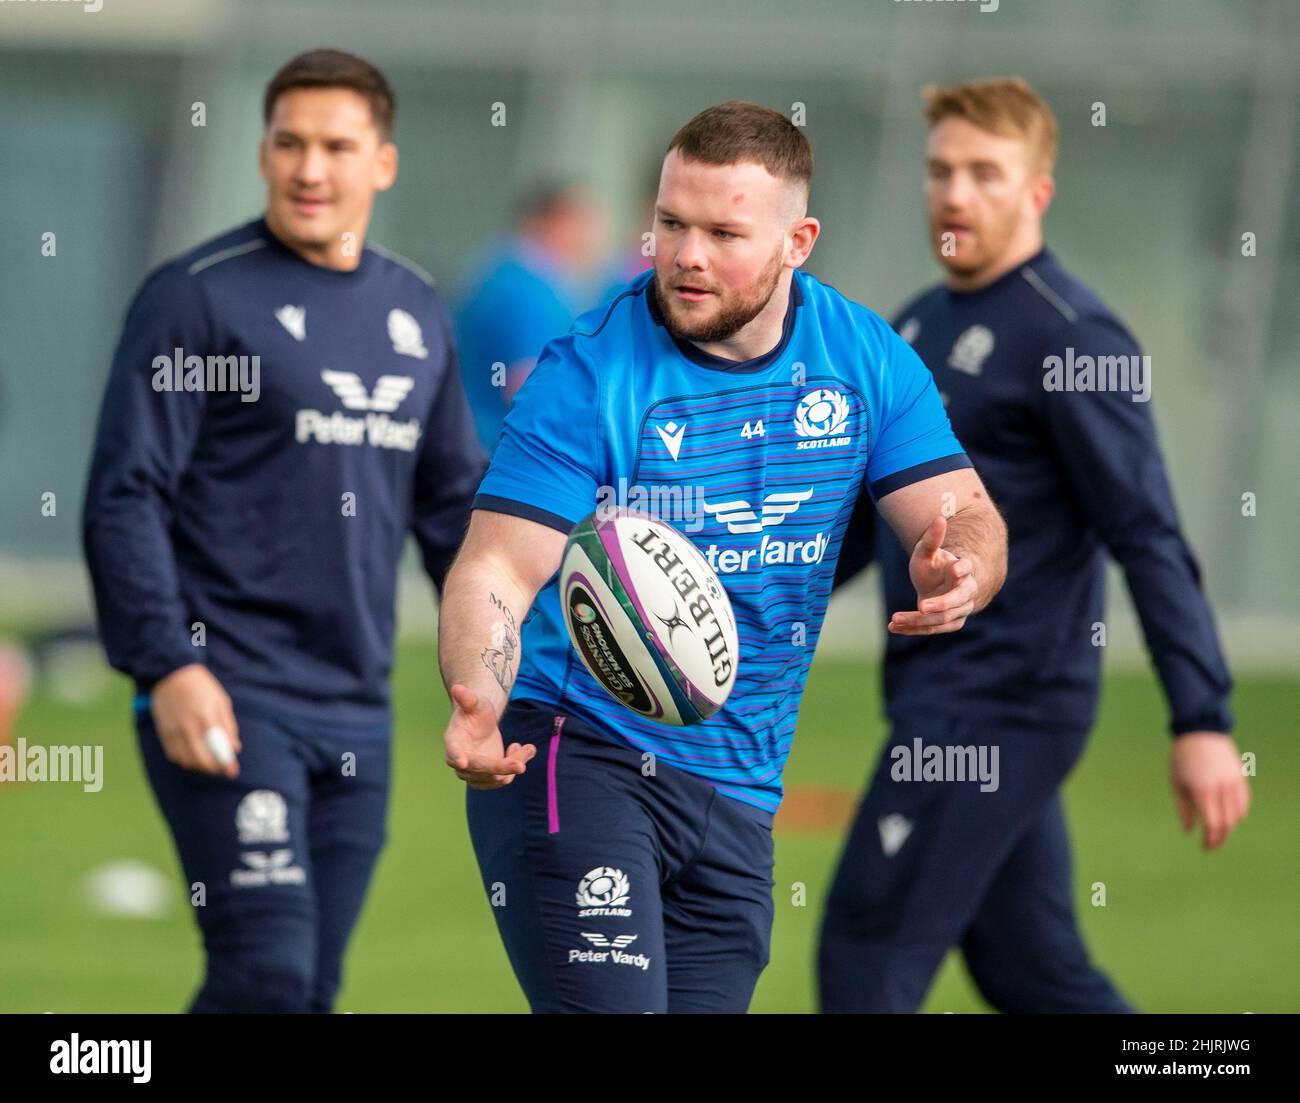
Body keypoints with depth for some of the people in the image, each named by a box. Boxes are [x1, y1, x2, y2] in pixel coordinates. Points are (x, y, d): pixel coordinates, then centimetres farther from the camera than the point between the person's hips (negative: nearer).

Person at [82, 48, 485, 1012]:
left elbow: (456, 501, 21)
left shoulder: (418, 312, 13)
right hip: (232, 702, -6)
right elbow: (126, 495, -9)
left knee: (313, 986, 7)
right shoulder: (199, 296, -6)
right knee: (266, 975, -15)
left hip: (357, 709, 6)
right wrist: (166, 668, -17)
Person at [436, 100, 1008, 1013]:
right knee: (611, 1007, -22)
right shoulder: (589, 374, -11)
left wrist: (955, 575, -25)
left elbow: (970, 521, 2)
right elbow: (494, 572, -14)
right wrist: (477, 706, -35)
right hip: (574, 756, -5)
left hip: (740, 796, 5)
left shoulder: (863, 358, 2)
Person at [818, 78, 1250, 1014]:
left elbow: (1151, 540, -17)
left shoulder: (1069, 335, -13)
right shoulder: (918, 327, 14)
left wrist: (1202, 720, -23)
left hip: (1005, 705, -9)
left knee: (868, 959, -8)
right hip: (938, 695, 9)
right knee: (1033, 973, 11)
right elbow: (863, 512, 25)